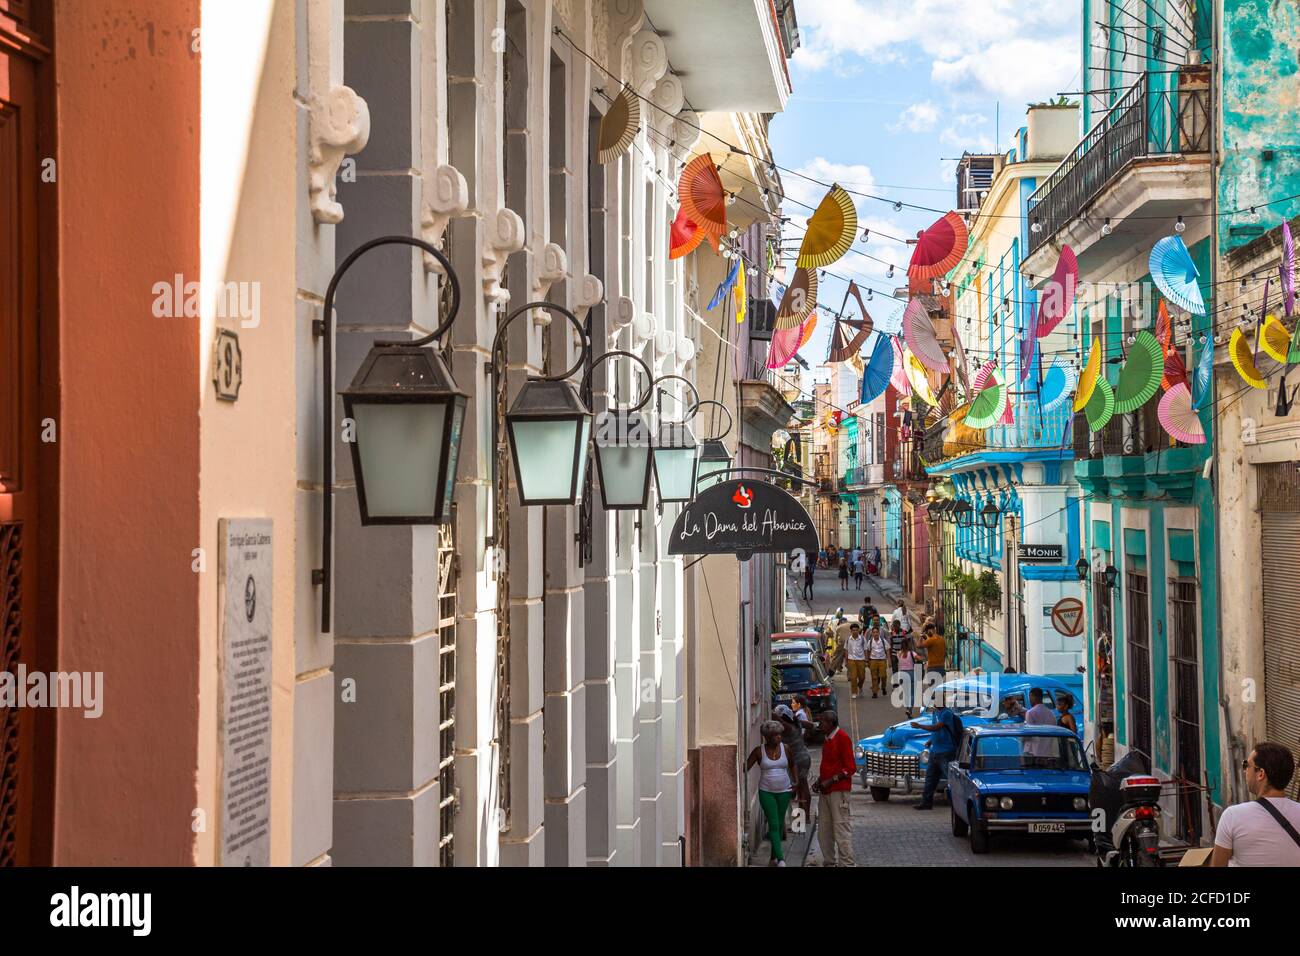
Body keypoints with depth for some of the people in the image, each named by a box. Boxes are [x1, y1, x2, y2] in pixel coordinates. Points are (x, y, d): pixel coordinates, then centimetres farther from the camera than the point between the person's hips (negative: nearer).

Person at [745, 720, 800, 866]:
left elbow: (792, 765, 16)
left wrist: (796, 781, 5)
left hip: (784, 791, 3)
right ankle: (780, 859, -17)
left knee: (779, 824, 10)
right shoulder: (759, 751, -6)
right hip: (766, 792, -3)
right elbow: (746, 767, -4)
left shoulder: (785, 748, 1)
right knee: (773, 824, -11)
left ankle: (773, 857, 23)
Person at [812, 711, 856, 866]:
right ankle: (829, 862, 14)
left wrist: (830, 781, -17)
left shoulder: (842, 738, -10)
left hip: (838, 791, -9)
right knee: (824, 831, 8)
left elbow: (850, 768, -14)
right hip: (825, 791, 9)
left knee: (841, 829, -9)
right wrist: (819, 782, 11)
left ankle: (847, 863, -6)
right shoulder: (827, 740, 16)